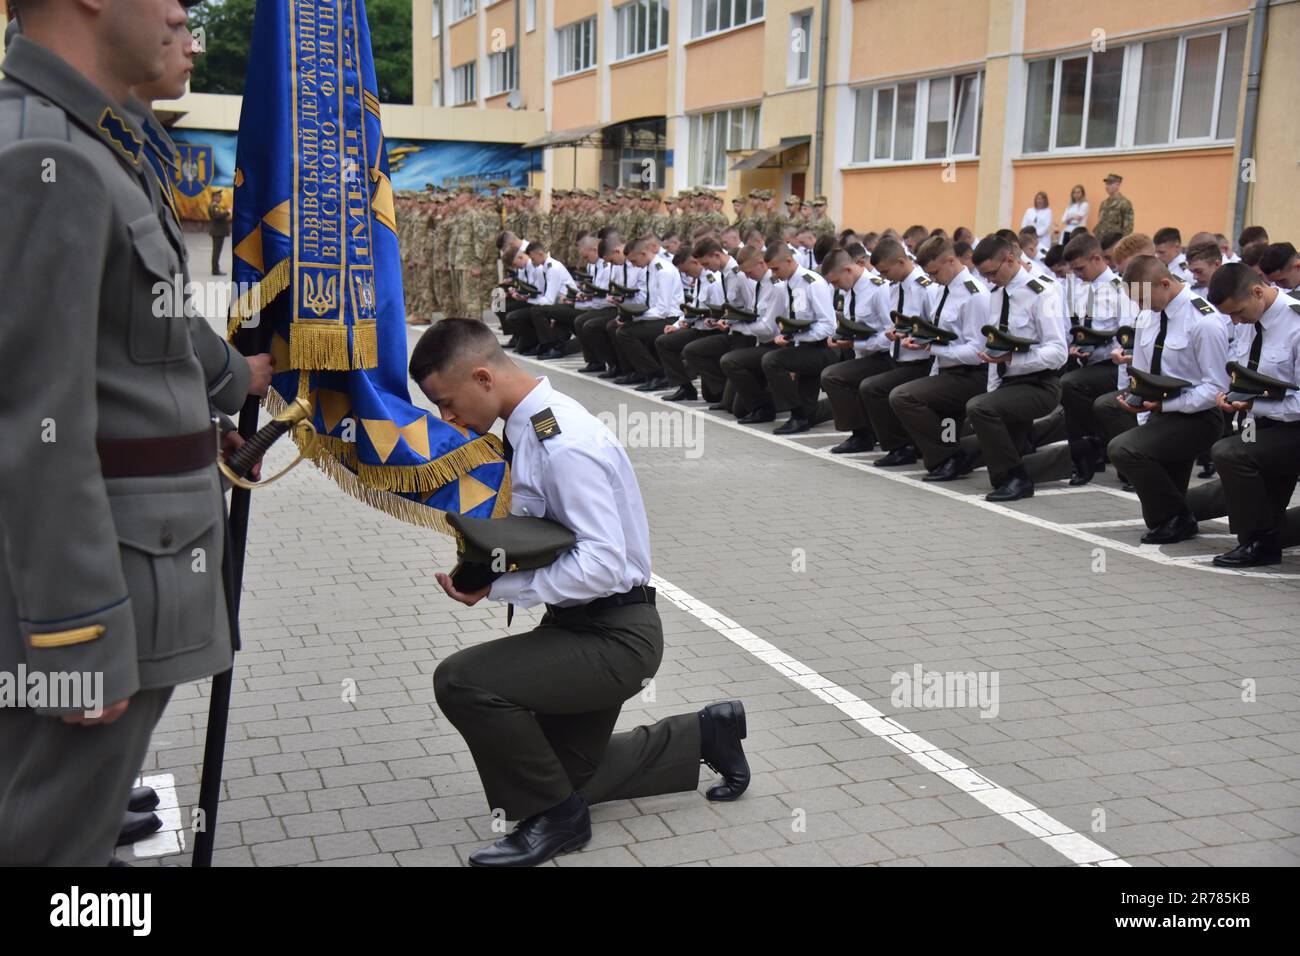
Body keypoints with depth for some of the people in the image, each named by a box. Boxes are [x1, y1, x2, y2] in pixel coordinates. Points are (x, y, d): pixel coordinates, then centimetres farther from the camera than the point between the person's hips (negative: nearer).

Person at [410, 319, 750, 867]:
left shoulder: (563, 442, -26)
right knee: (566, 774, 21)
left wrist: (496, 587, -27)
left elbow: (602, 563, -31)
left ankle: (552, 816, -4)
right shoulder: (531, 426, 1)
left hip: (614, 636, -10)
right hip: (579, 624, 10)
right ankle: (704, 736, 33)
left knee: (462, 679, -24)